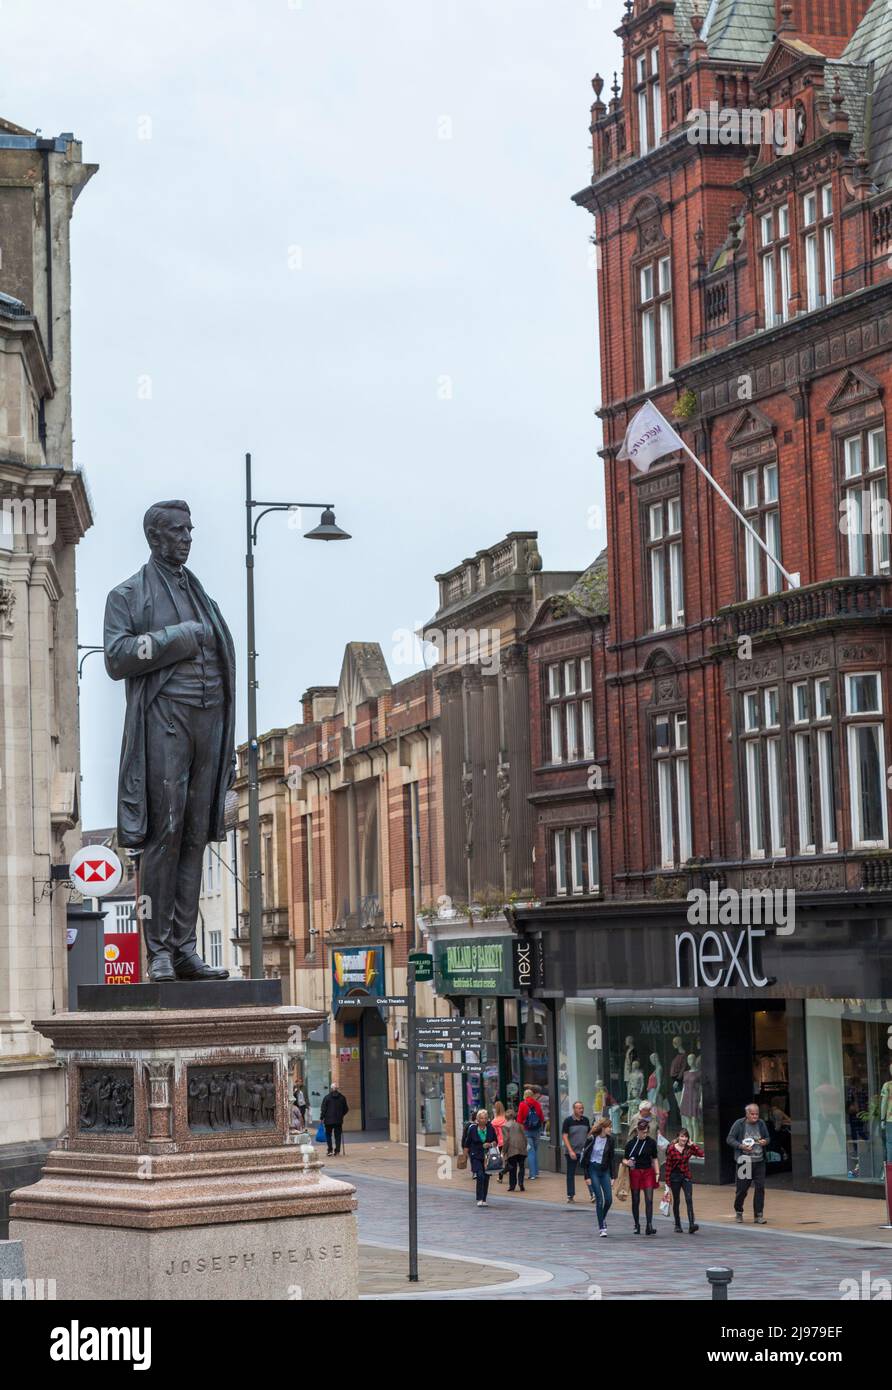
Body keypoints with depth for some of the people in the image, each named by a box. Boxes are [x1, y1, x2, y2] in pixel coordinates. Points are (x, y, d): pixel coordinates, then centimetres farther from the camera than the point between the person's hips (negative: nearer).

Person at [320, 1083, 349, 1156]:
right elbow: (346, 1109, 9)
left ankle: (330, 1150, -1)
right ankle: (337, 1151, 5)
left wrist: (321, 1118, 1)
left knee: (328, 1135, 8)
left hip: (329, 1120, -2)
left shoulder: (327, 1097, -8)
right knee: (338, 1135, 8)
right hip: (339, 1120, 2)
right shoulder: (342, 1098, 2)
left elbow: (323, 1109, -7)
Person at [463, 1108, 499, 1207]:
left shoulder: (491, 1129, 2)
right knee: (480, 1176, -17)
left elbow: (496, 1142, 10)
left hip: (487, 1157, 3)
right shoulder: (472, 1129, -3)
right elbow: (466, 1144, 4)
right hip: (476, 1157, -3)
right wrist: (466, 1156, 1)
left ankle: (484, 1200, 14)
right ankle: (479, 1199, -13)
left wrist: (490, 1144, -11)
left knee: (486, 1178, 3)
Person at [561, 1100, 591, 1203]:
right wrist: (570, 1151, -15)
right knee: (571, 1174, 7)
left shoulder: (585, 1120, 7)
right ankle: (570, 1195, 14)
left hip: (584, 1151, 2)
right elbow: (564, 1136, -8)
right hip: (572, 1152, -2)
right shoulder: (568, 1121, -5)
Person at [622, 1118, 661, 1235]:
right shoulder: (631, 1143, -2)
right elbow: (624, 1159, 3)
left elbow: (655, 1159, 9)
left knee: (649, 1200, -9)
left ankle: (649, 1226, -11)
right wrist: (627, 1163, -20)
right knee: (636, 1201, 6)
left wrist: (657, 1173, 1)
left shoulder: (651, 1142, 2)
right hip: (635, 1173, 0)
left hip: (648, 1172, 0)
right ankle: (637, 1225, 17)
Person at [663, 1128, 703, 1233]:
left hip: (686, 1176, 1)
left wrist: (692, 1144, -9)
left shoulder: (689, 1148, 1)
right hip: (675, 1176, -1)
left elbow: (701, 1154, -11)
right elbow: (668, 1165, -4)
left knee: (689, 1200, -12)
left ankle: (691, 1225, -21)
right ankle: (677, 1225, 22)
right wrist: (667, 1180, -5)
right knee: (676, 1201, 9)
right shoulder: (671, 1148, -6)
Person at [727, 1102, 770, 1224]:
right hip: (744, 1162, -3)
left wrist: (765, 1142, -7)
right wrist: (741, 1146, -17)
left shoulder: (761, 1124, 6)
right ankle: (738, 1212, 26)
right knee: (742, 1188, 3)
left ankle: (758, 1215, 4)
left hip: (759, 1161, 3)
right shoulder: (739, 1124, -4)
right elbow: (730, 1139, -3)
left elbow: (767, 1138, 17)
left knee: (760, 1188, -3)